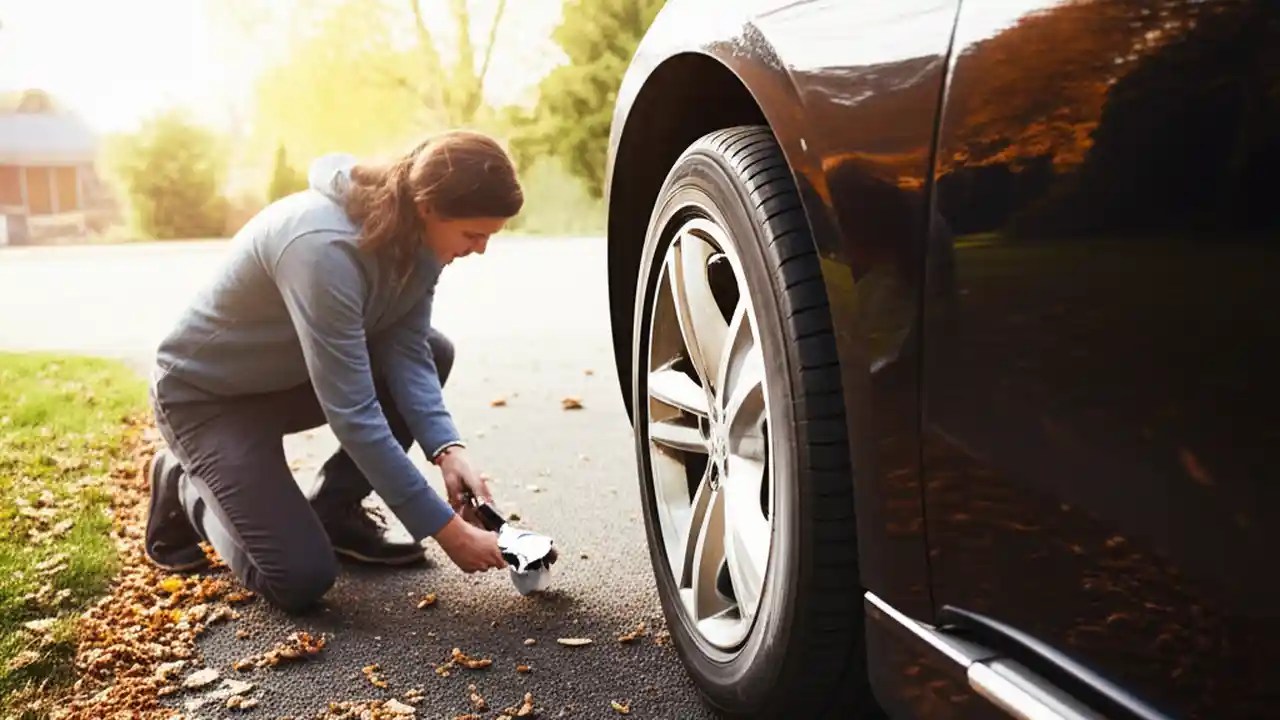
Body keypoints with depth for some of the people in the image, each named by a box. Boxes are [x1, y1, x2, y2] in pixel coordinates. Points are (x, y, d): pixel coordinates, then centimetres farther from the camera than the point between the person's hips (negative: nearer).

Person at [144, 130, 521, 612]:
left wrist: (447, 449, -27)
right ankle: (186, 489, 12)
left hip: (293, 374, 8)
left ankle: (334, 509, 3)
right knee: (301, 579, -16)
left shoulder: (414, 231, -12)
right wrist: (445, 528, -33)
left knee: (435, 352, -8)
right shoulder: (324, 246, -36)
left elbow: (406, 351, -11)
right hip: (206, 394, -8)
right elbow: (351, 412, -36)